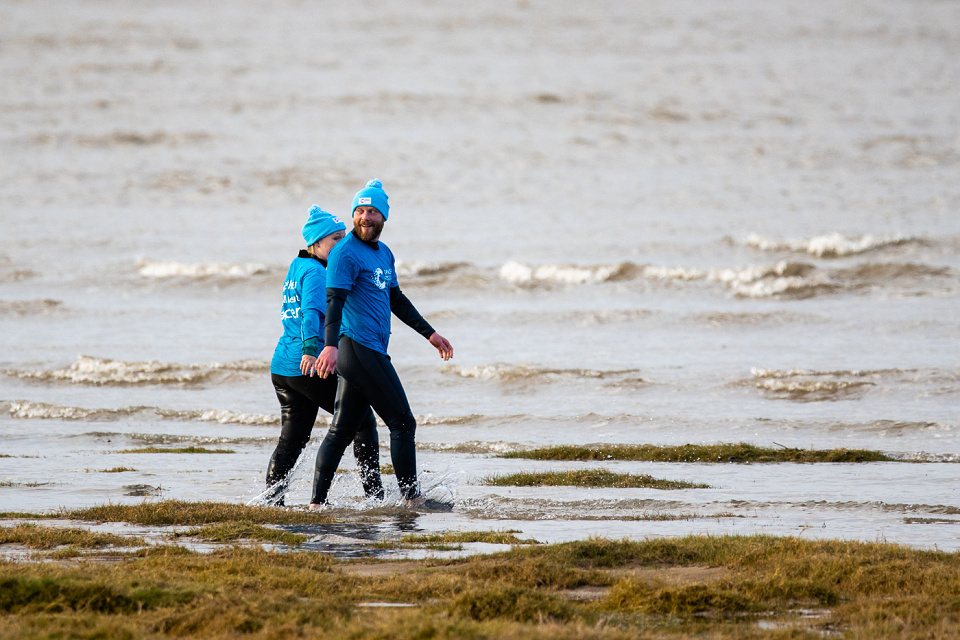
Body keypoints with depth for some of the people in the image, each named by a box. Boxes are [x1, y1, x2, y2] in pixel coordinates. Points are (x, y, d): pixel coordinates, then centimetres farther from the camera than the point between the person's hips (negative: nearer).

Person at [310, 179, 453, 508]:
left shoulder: (383, 253, 19)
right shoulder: (346, 253, -10)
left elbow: (396, 300, 31)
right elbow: (334, 299, -21)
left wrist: (429, 333, 32)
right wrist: (330, 345, -34)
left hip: (370, 352, 9)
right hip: (360, 349, -9)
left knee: (340, 431, 6)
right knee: (403, 423, -4)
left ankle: (318, 502, 6)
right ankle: (411, 499, 2)